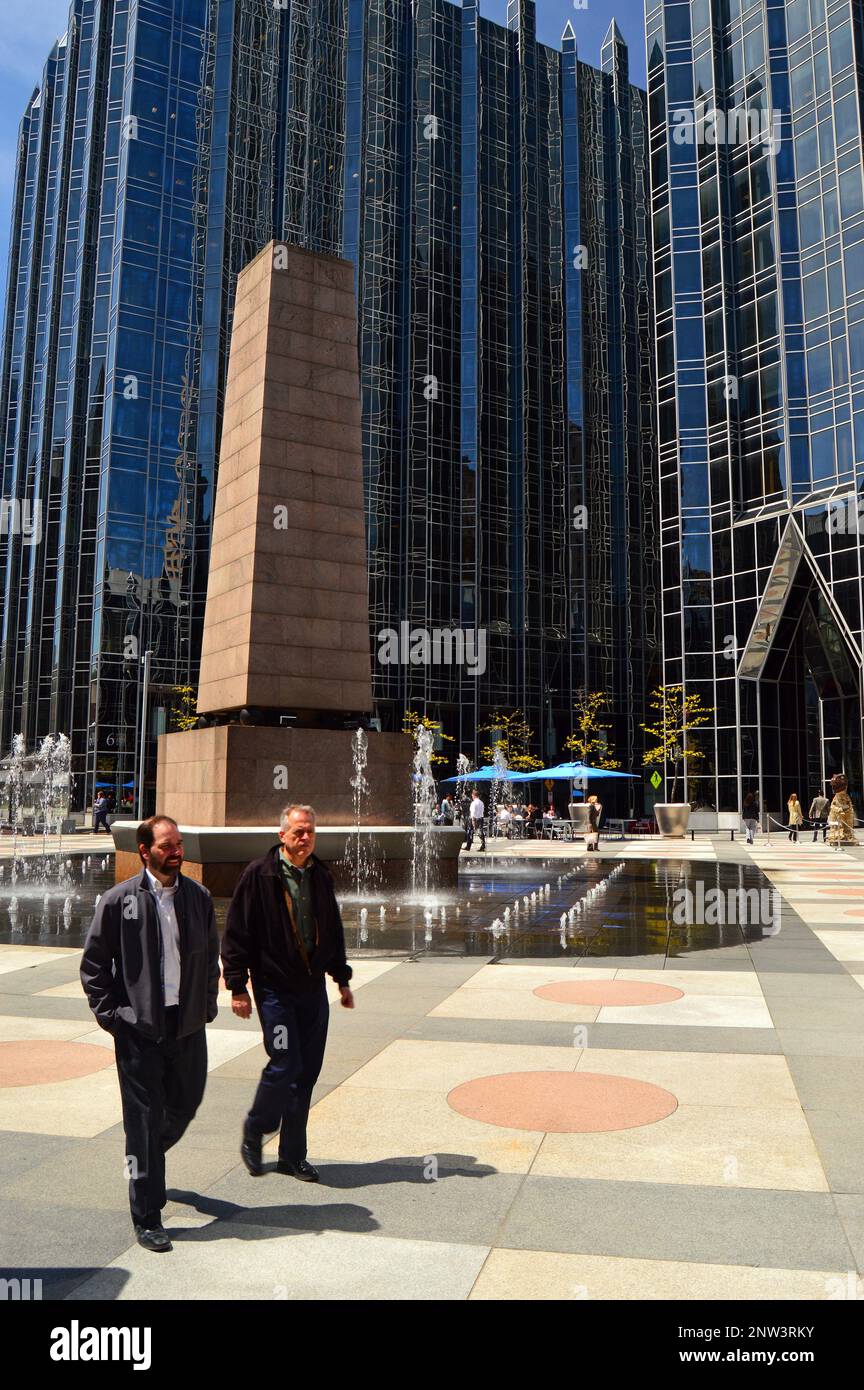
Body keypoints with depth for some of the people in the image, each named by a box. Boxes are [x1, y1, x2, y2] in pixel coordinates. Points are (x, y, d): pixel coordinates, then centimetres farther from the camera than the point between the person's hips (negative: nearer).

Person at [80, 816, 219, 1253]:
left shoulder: (198, 897, 4)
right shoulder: (119, 900, -7)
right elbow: (93, 964, 0)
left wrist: (207, 1005, 10)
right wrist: (109, 1014, -5)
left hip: (188, 1024, 4)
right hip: (139, 1028, -4)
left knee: (186, 1104, 15)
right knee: (144, 1119, 2)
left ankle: (144, 1161, 46)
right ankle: (147, 1219, 16)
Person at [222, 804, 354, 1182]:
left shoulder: (320, 875, 8)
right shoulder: (258, 875, -9)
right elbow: (236, 933, -7)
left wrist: (342, 979, 18)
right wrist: (237, 986, -9)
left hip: (314, 988, 5)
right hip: (275, 988, -5)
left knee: (307, 1072, 7)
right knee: (285, 1065, -8)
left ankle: (292, 1155, 22)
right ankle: (254, 1132, 20)